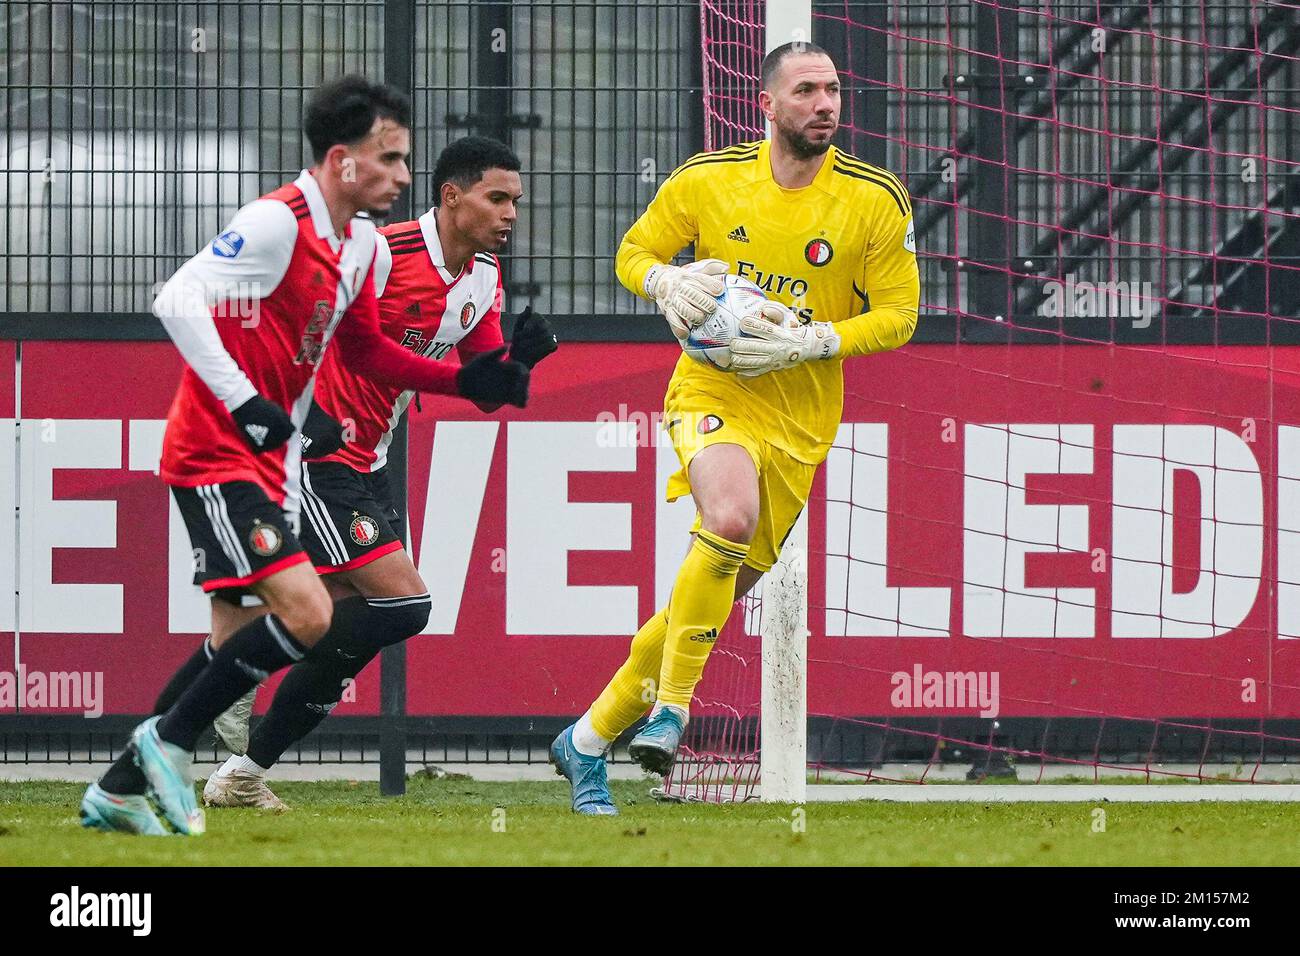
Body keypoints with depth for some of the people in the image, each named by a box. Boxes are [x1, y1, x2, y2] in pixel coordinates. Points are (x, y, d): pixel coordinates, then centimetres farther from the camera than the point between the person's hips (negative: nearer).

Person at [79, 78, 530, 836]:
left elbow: (365, 349, 24)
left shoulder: (360, 242, 11)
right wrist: (243, 402, -29)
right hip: (216, 454, -9)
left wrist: (464, 383, 13)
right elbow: (177, 300, -23)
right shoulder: (279, 222, -17)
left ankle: (120, 790, 18)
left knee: (238, 644, 9)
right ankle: (168, 744, -5)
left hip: (270, 461, 9)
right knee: (306, 612, -19)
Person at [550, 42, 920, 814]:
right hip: (713, 393, -2)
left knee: (718, 597, 6)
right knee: (731, 518, -34)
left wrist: (810, 342, -15)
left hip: (800, 420, 2)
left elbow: (899, 313, 0)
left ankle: (592, 737, 24)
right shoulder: (708, 179, -2)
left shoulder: (876, 200, -4)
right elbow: (635, 251, 11)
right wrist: (668, 282, -12)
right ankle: (672, 706, -23)